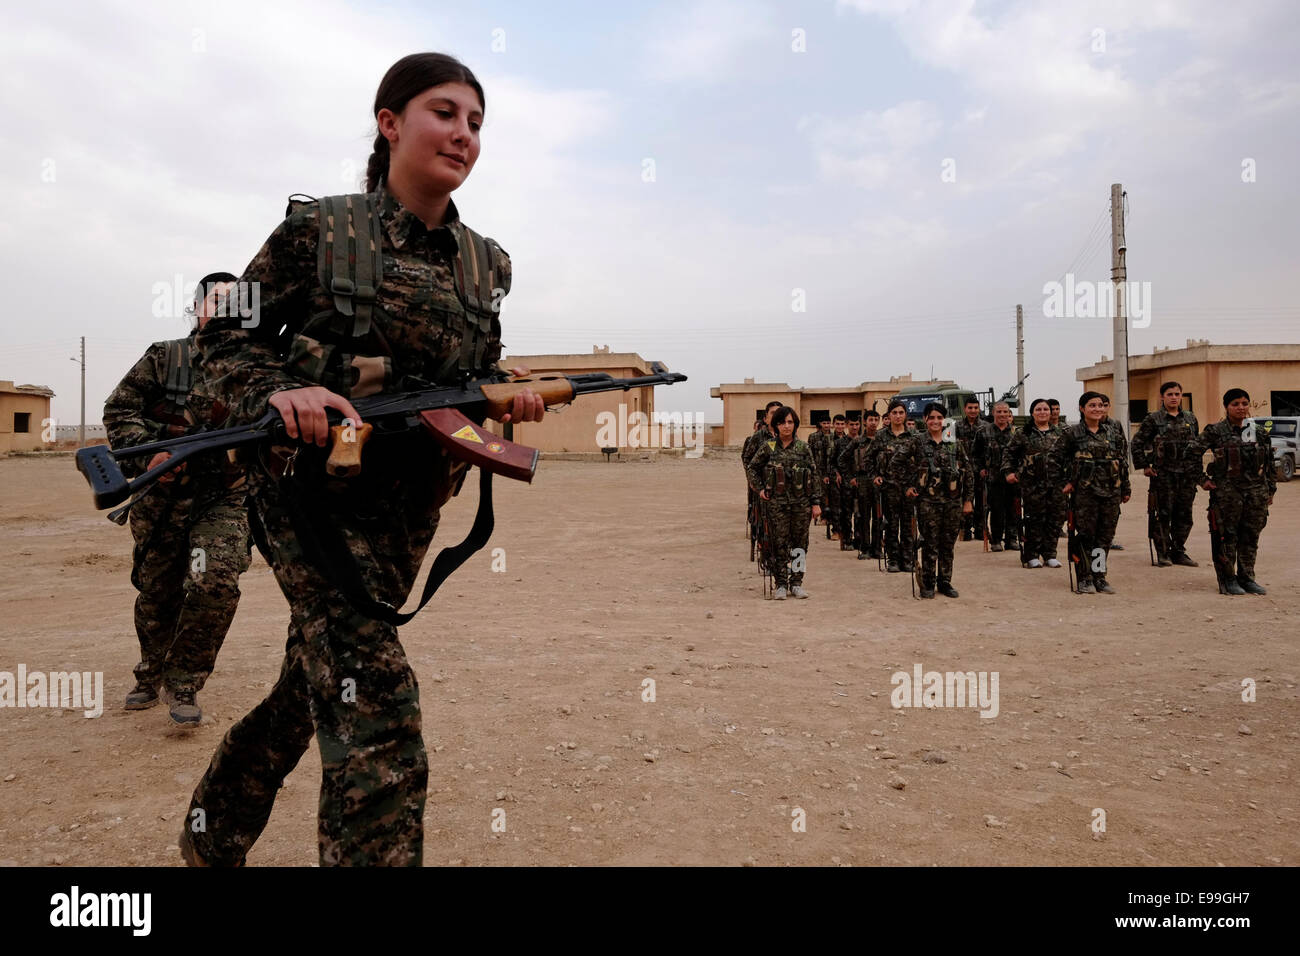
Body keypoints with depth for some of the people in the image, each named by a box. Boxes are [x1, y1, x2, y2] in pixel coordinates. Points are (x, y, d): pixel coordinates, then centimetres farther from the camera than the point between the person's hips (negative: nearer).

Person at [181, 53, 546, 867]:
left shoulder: (483, 261, 7)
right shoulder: (320, 228, -6)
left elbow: (481, 375, 16)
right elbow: (225, 335, -2)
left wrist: (510, 398, -6)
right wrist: (277, 394, -21)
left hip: (408, 505, 6)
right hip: (314, 489, -5)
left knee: (315, 684, 18)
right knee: (377, 701, -19)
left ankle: (213, 835, 42)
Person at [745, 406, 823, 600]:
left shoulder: (803, 448, 3)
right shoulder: (768, 448, 1)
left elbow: (815, 476, 5)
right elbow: (751, 468, 12)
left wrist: (816, 503, 1)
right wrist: (759, 489, 3)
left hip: (801, 503, 1)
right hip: (777, 503, -1)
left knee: (800, 543, 5)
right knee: (779, 544, 0)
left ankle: (796, 583, 16)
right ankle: (781, 585, 8)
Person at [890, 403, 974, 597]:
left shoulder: (955, 443, 7)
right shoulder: (917, 442, -1)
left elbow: (968, 473, 9)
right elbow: (895, 464, 1)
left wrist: (968, 499, 5)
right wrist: (907, 486, -1)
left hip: (953, 501, 3)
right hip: (927, 501, -3)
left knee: (948, 545, 9)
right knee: (930, 545, 1)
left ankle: (945, 582, 21)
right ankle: (928, 584, 12)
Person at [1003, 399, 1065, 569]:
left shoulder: (1058, 433, 13)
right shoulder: (1023, 433, 2)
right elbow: (1009, 453, 4)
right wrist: (1008, 472, -7)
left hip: (1055, 483, 4)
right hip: (1032, 483, -4)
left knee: (1054, 518, 4)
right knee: (1034, 519, -1)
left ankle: (1050, 554, 16)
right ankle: (1031, 556, 8)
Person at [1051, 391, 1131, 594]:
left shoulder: (1113, 435, 11)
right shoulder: (1072, 434, -1)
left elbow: (1123, 463, 17)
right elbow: (1053, 460, 1)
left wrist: (1125, 488, 16)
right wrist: (1064, 483, -2)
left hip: (1111, 492, 4)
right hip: (1084, 492, -4)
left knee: (1105, 536, 6)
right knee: (1086, 535, -1)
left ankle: (1100, 576, 17)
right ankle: (1085, 579, 7)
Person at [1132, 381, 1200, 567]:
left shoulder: (1191, 419, 11)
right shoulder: (1153, 419, -2)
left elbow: (1199, 445, 20)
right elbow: (1137, 443, 0)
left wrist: (1197, 470, 14)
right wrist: (1144, 465, -5)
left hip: (1187, 475, 4)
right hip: (1163, 474, -4)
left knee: (1184, 516, 7)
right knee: (1164, 515, -1)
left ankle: (1179, 552, 18)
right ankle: (1163, 553, 9)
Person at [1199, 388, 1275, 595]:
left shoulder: (1259, 433, 10)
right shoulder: (1215, 431, -3)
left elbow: (1269, 464, 16)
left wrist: (1271, 489, 15)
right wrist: (1202, 479, -6)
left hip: (1256, 492, 4)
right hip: (1226, 492, -4)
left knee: (1251, 537, 8)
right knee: (1227, 537, 0)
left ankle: (1247, 578, 19)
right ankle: (1227, 580, 9)